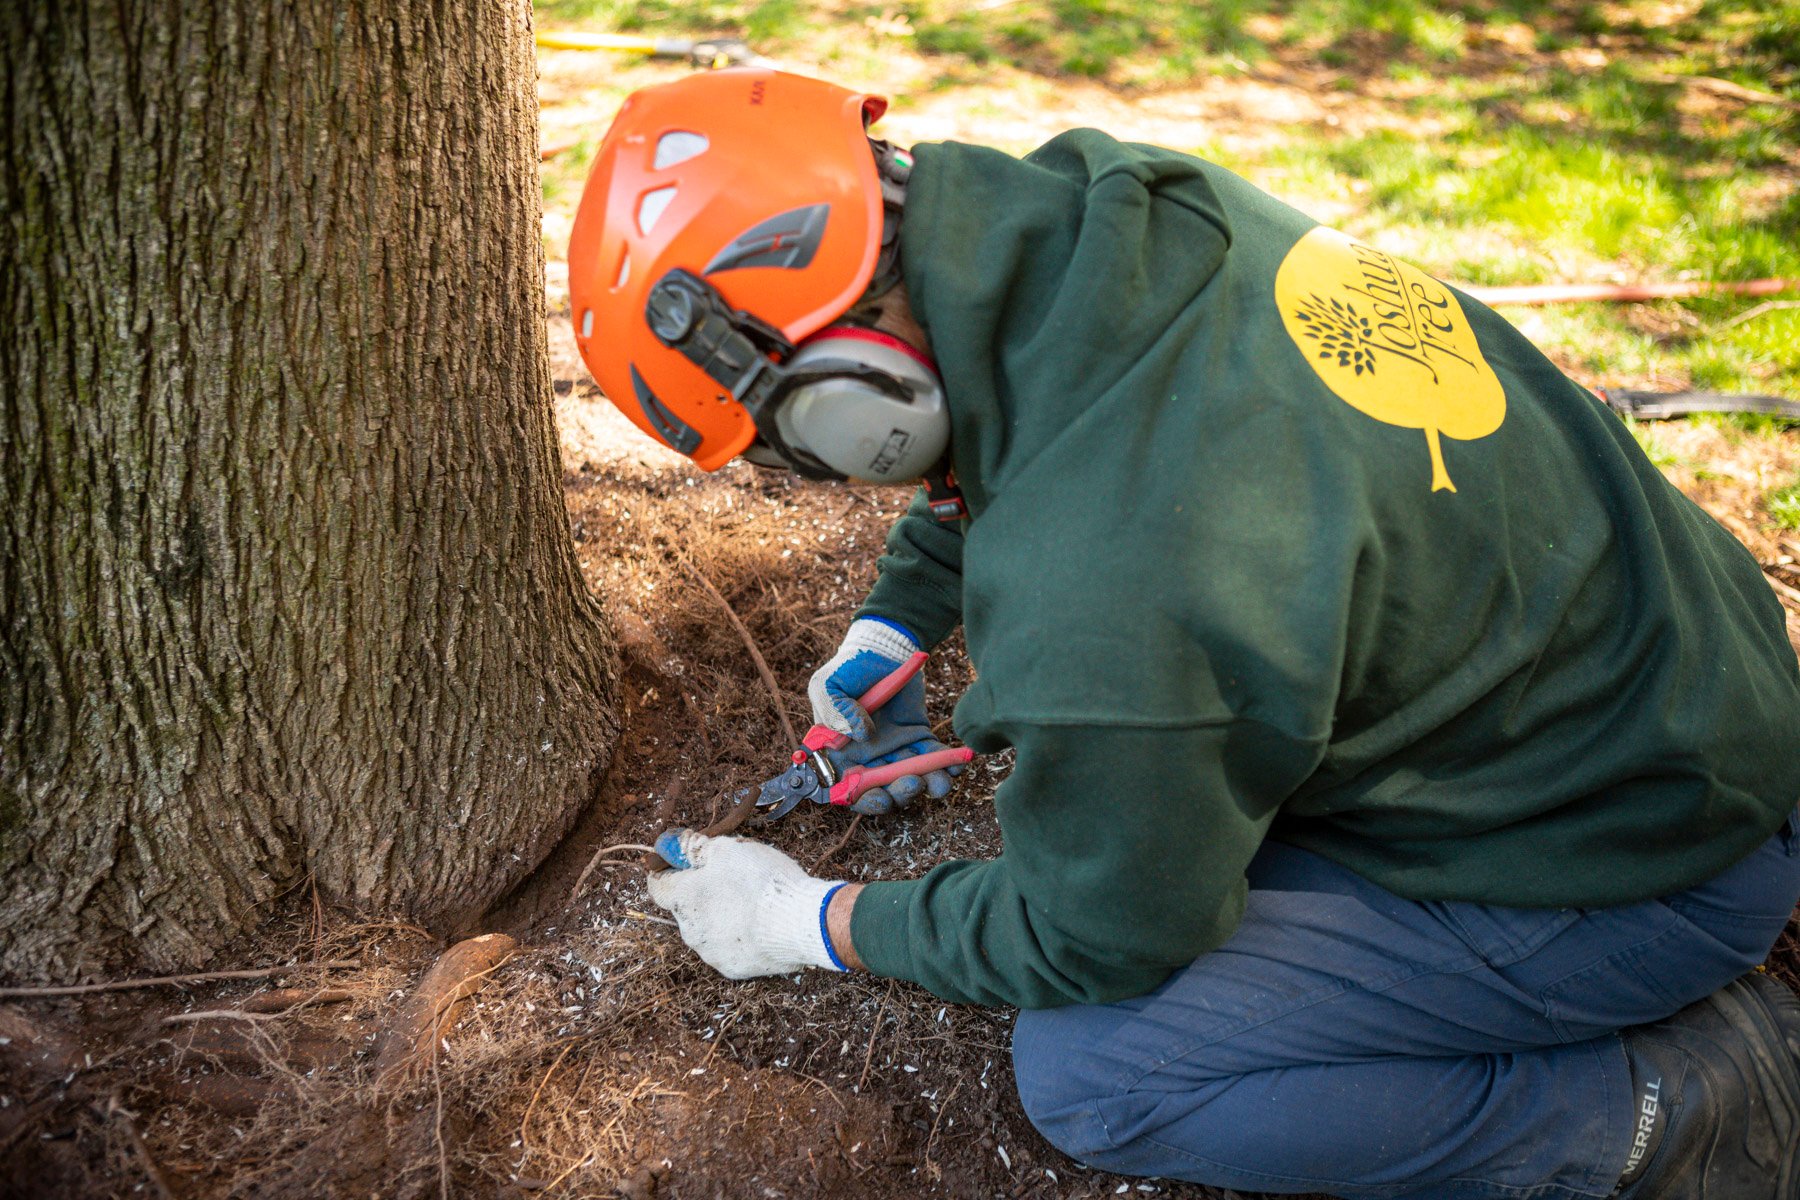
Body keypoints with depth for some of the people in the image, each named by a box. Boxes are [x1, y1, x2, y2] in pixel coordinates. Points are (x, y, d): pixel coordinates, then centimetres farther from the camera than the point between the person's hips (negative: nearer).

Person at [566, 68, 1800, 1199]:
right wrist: (894, 622, 15)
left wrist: (816, 926, -1)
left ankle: (1671, 1099, 0)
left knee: (1088, 1067, -12)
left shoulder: (1097, 590, -35)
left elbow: (1102, 938, -15)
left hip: (1652, 862, -8)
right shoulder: (1114, 198, -10)